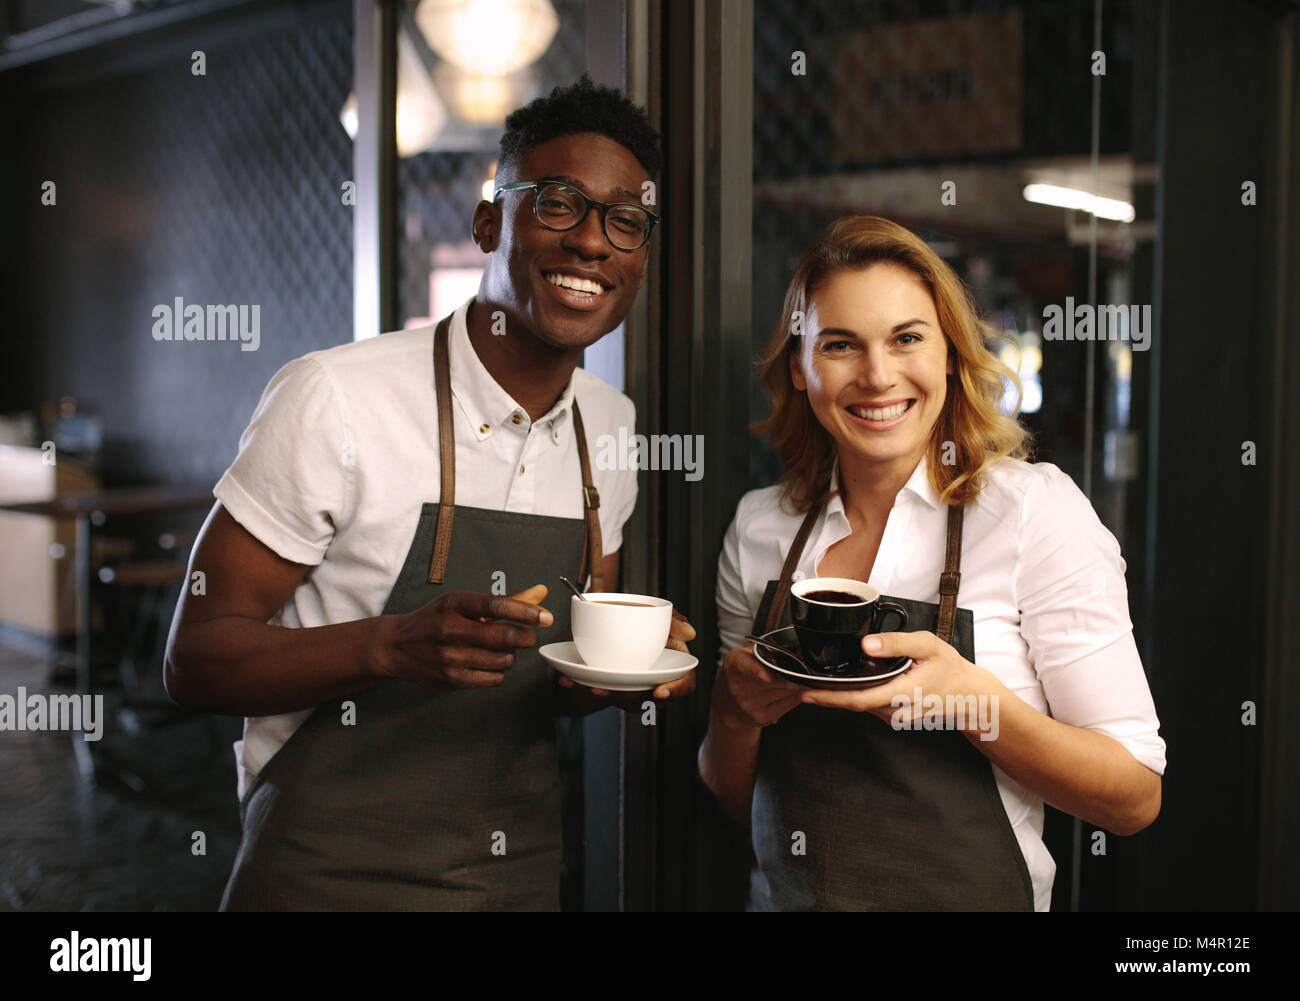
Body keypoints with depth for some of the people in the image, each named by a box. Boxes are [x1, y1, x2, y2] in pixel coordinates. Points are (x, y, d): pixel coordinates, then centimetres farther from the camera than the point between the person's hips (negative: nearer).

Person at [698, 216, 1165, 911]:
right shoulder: (758, 528, 0)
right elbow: (739, 803, 8)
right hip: (784, 895, 3)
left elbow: (1135, 800, -9)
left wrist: (970, 699, -23)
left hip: (970, 893, -3)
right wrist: (733, 709, -11)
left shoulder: (1038, 509, -10)